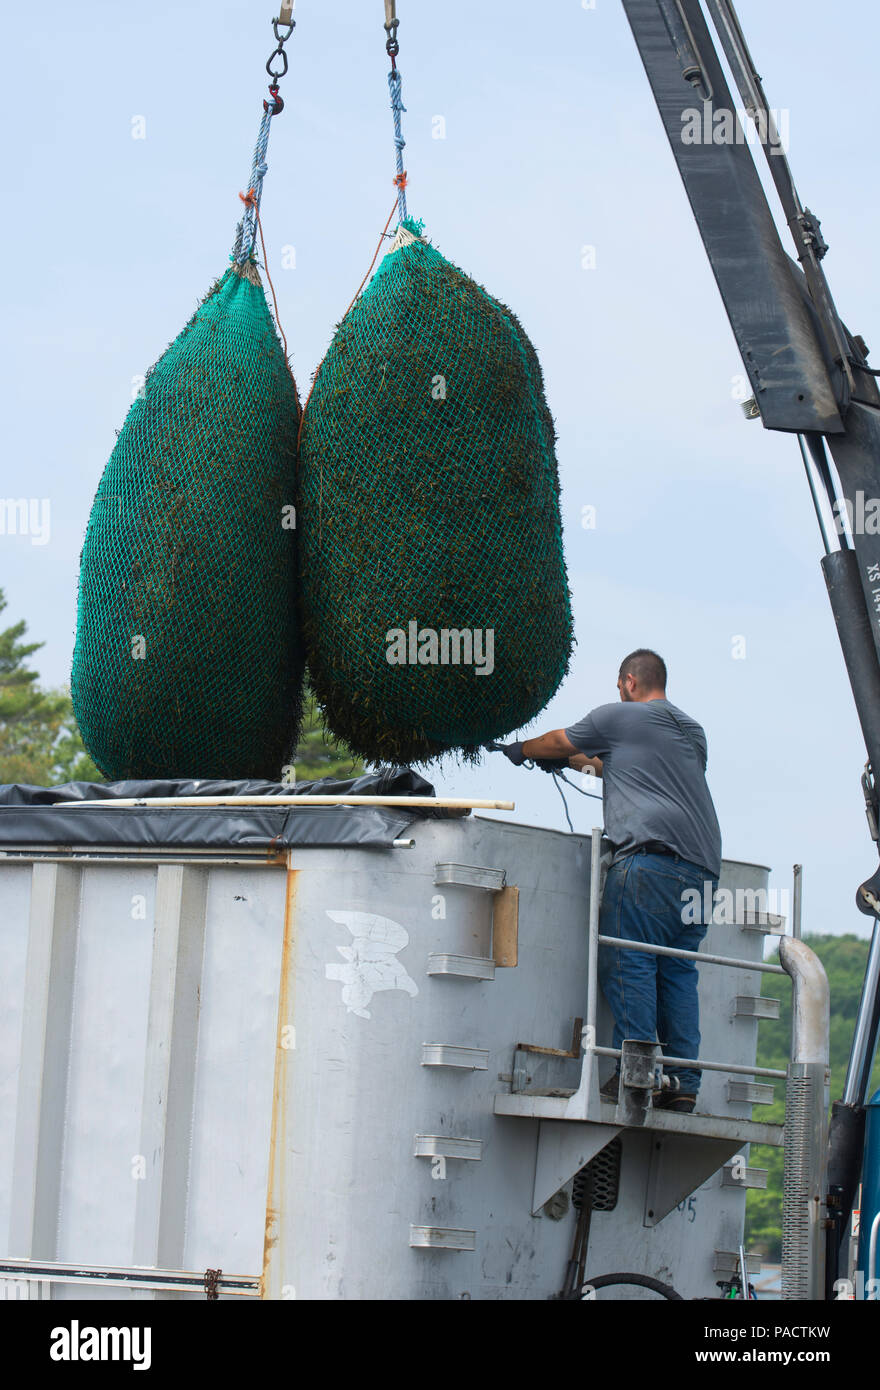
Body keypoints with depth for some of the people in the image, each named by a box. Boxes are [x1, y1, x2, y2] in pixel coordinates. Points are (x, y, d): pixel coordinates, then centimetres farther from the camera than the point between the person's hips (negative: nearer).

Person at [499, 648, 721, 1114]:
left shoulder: (618, 717, 9)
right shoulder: (693, 732, 28)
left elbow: (557, 742, 25)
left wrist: (520, 750, 46)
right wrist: (584, 762, 56)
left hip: (650, 852, -7)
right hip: (702, 866, 7)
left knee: (628, 961, -8)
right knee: (677, 970, 6)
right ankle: (682, 1083, -1)